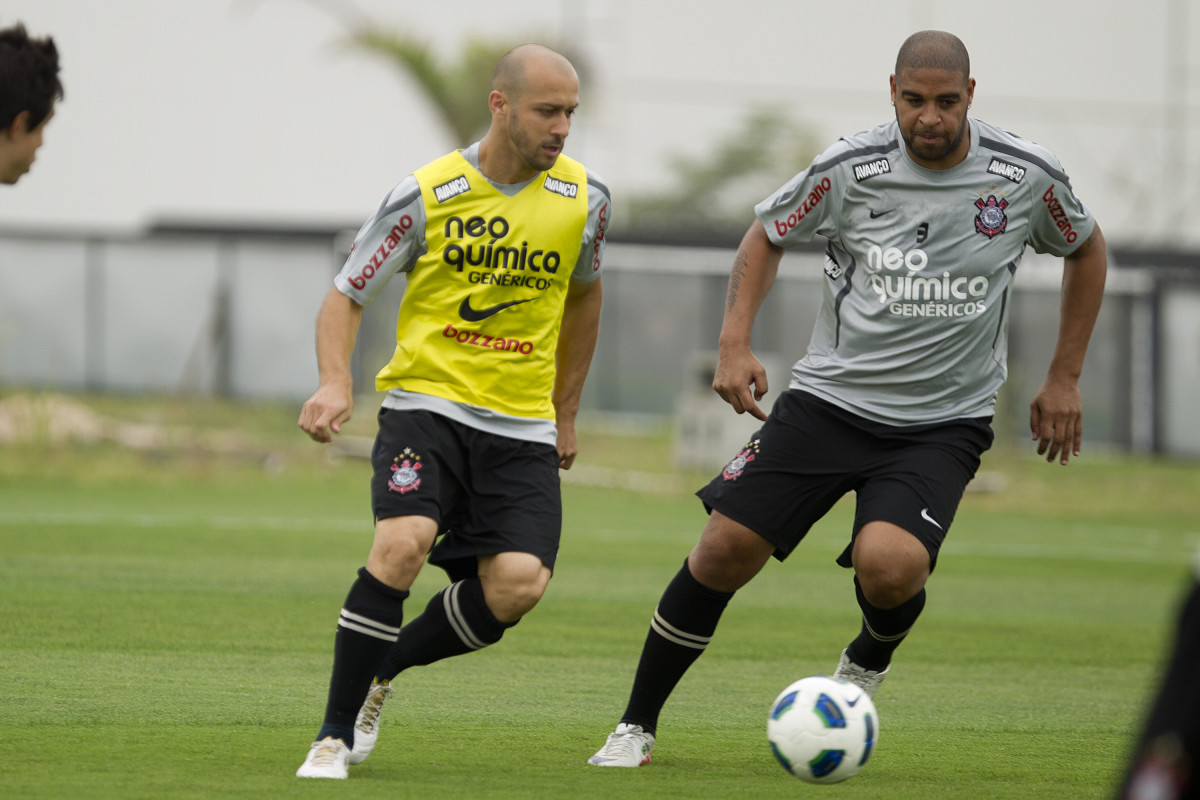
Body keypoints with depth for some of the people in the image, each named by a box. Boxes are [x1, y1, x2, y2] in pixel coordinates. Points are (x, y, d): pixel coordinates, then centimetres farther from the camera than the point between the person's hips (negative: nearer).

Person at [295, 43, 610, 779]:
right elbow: (345, 297, 1)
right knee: (403, 543, -28)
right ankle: (336, 735, -15)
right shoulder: (428, 195, -7)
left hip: (522, 424, 3)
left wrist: (566, 410, 25)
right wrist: (336, 384, -18)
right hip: (426, 402, -3)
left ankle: (382, 669, 11)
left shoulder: (585, 198, 2)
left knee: (519, 583, -17)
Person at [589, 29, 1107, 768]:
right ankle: (638, 726, 12)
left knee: (889, 564, -27)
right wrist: (736, 342, -3)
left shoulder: (1027, 177, -8)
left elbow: (1086, 248, 13)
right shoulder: (851, 169, -8)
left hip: (945, 422, -1)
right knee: (726, 549, -6)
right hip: (830, 397, 1)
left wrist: (1064, 379, 12)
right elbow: (768, 234, 10)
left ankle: (870, 659, 10)